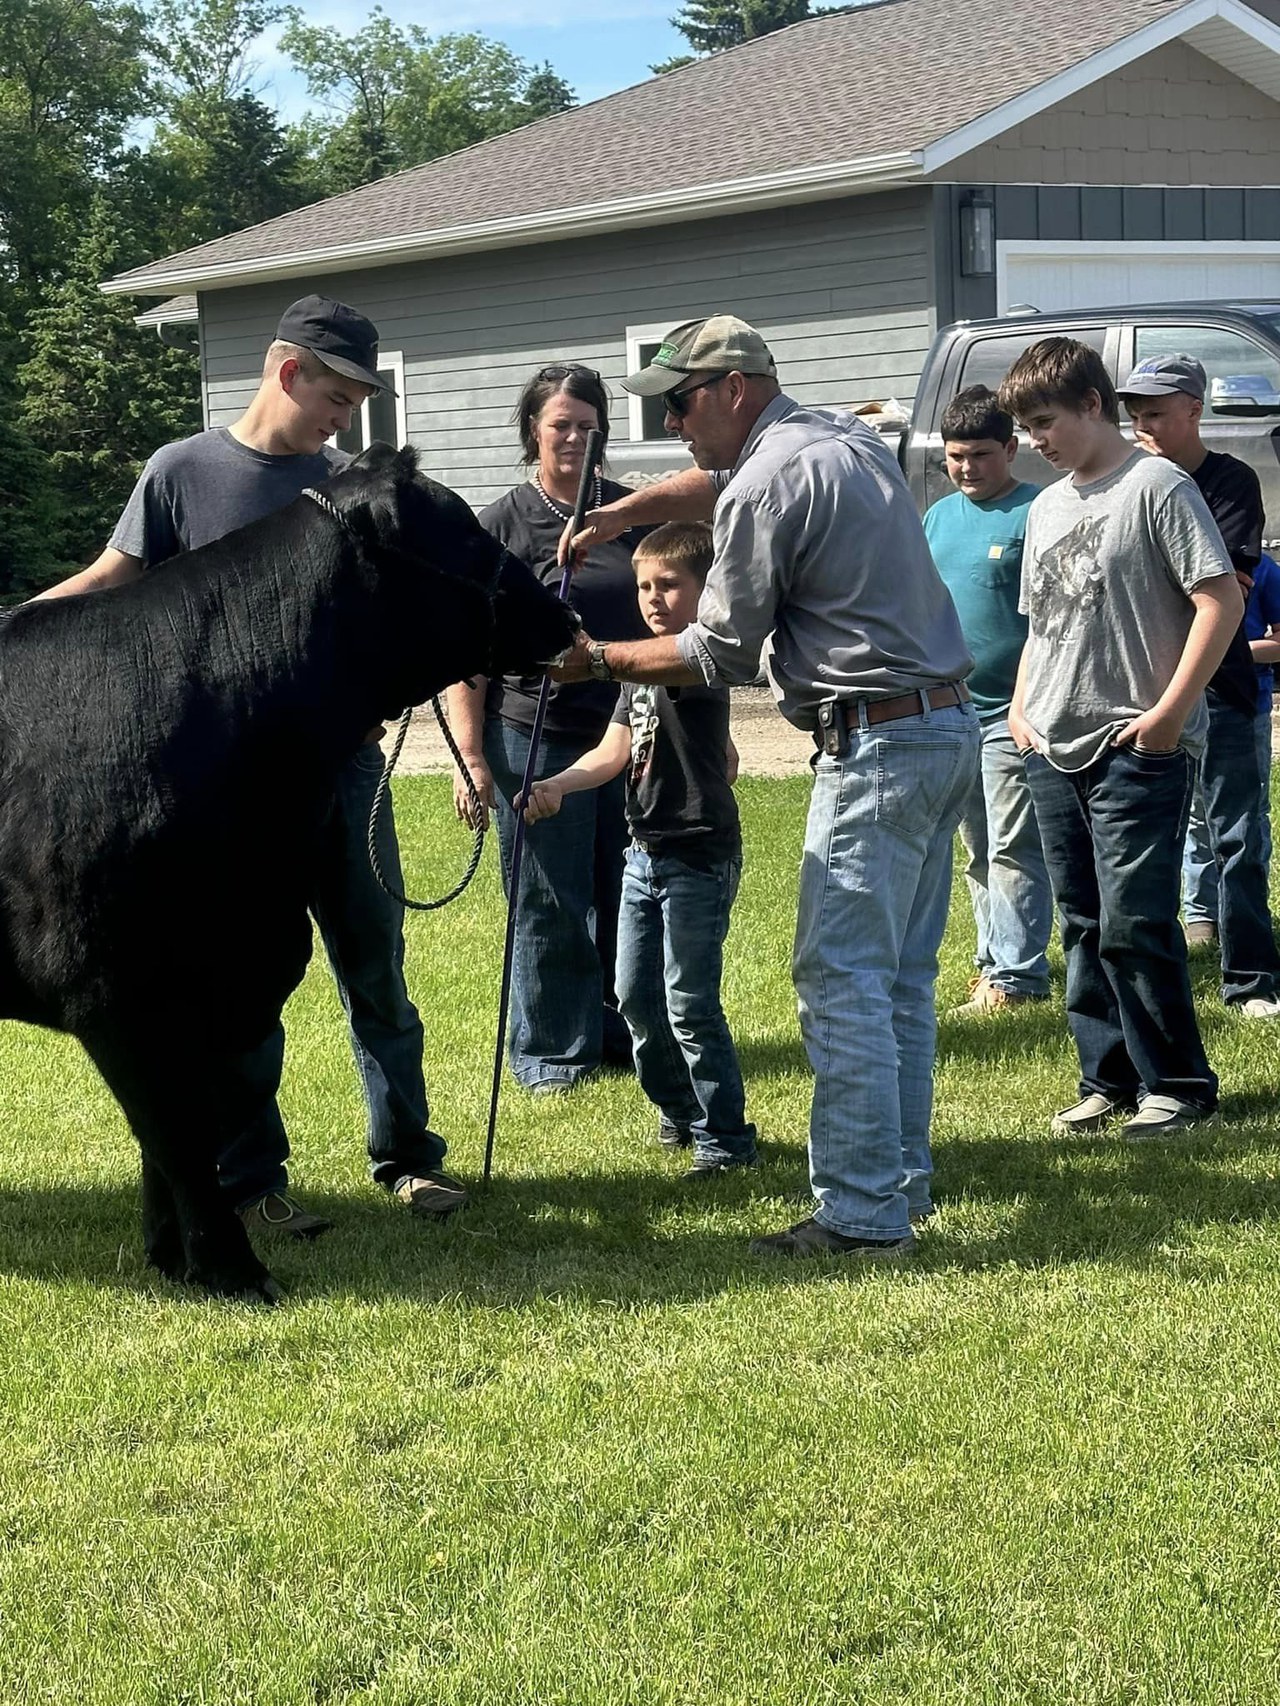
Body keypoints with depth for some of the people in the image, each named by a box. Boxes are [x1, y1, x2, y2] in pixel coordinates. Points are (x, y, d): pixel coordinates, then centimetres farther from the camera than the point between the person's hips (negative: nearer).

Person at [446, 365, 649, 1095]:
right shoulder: (502, 526, -3)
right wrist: (471, 758, -11)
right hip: (536, 741, -3)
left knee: (628, 898, 10)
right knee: (550, 909, 4)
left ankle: (627, 1032, 24)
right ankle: (551, 1053, 15)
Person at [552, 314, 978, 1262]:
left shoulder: (769, 486, -12)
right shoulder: (847, 439, 18)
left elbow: (721, 655, -6)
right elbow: (719, 484, 36)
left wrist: (601, 661, 5)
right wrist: (622, 514, 27)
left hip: (877, 746, -10)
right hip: (951, 724, 10)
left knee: (842, 979, -9)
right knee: (903, 976, 14)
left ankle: (864, 1215, -10)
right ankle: (904, 1177, 20)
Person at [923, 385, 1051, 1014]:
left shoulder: (1037, 514, -8)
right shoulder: (938, 517, 13)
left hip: (1012, 715, -7)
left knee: (1013, 850, -7)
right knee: (979, 854, 13)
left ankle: (1014, 976, -6)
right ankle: (995, 961, 21)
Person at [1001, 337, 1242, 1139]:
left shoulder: (1156, 486, -8)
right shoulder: (1047, 507, 16)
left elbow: (1222, 601, -14)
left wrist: (1168, 713, -17)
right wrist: (1021, 708, 11)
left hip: (1137, 750, -8)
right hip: (1056, 749, 8)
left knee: (1134, 925, -9)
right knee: (1085, 927, 11)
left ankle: (1178, 1083, 3)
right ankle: (1109, 1078, 20)